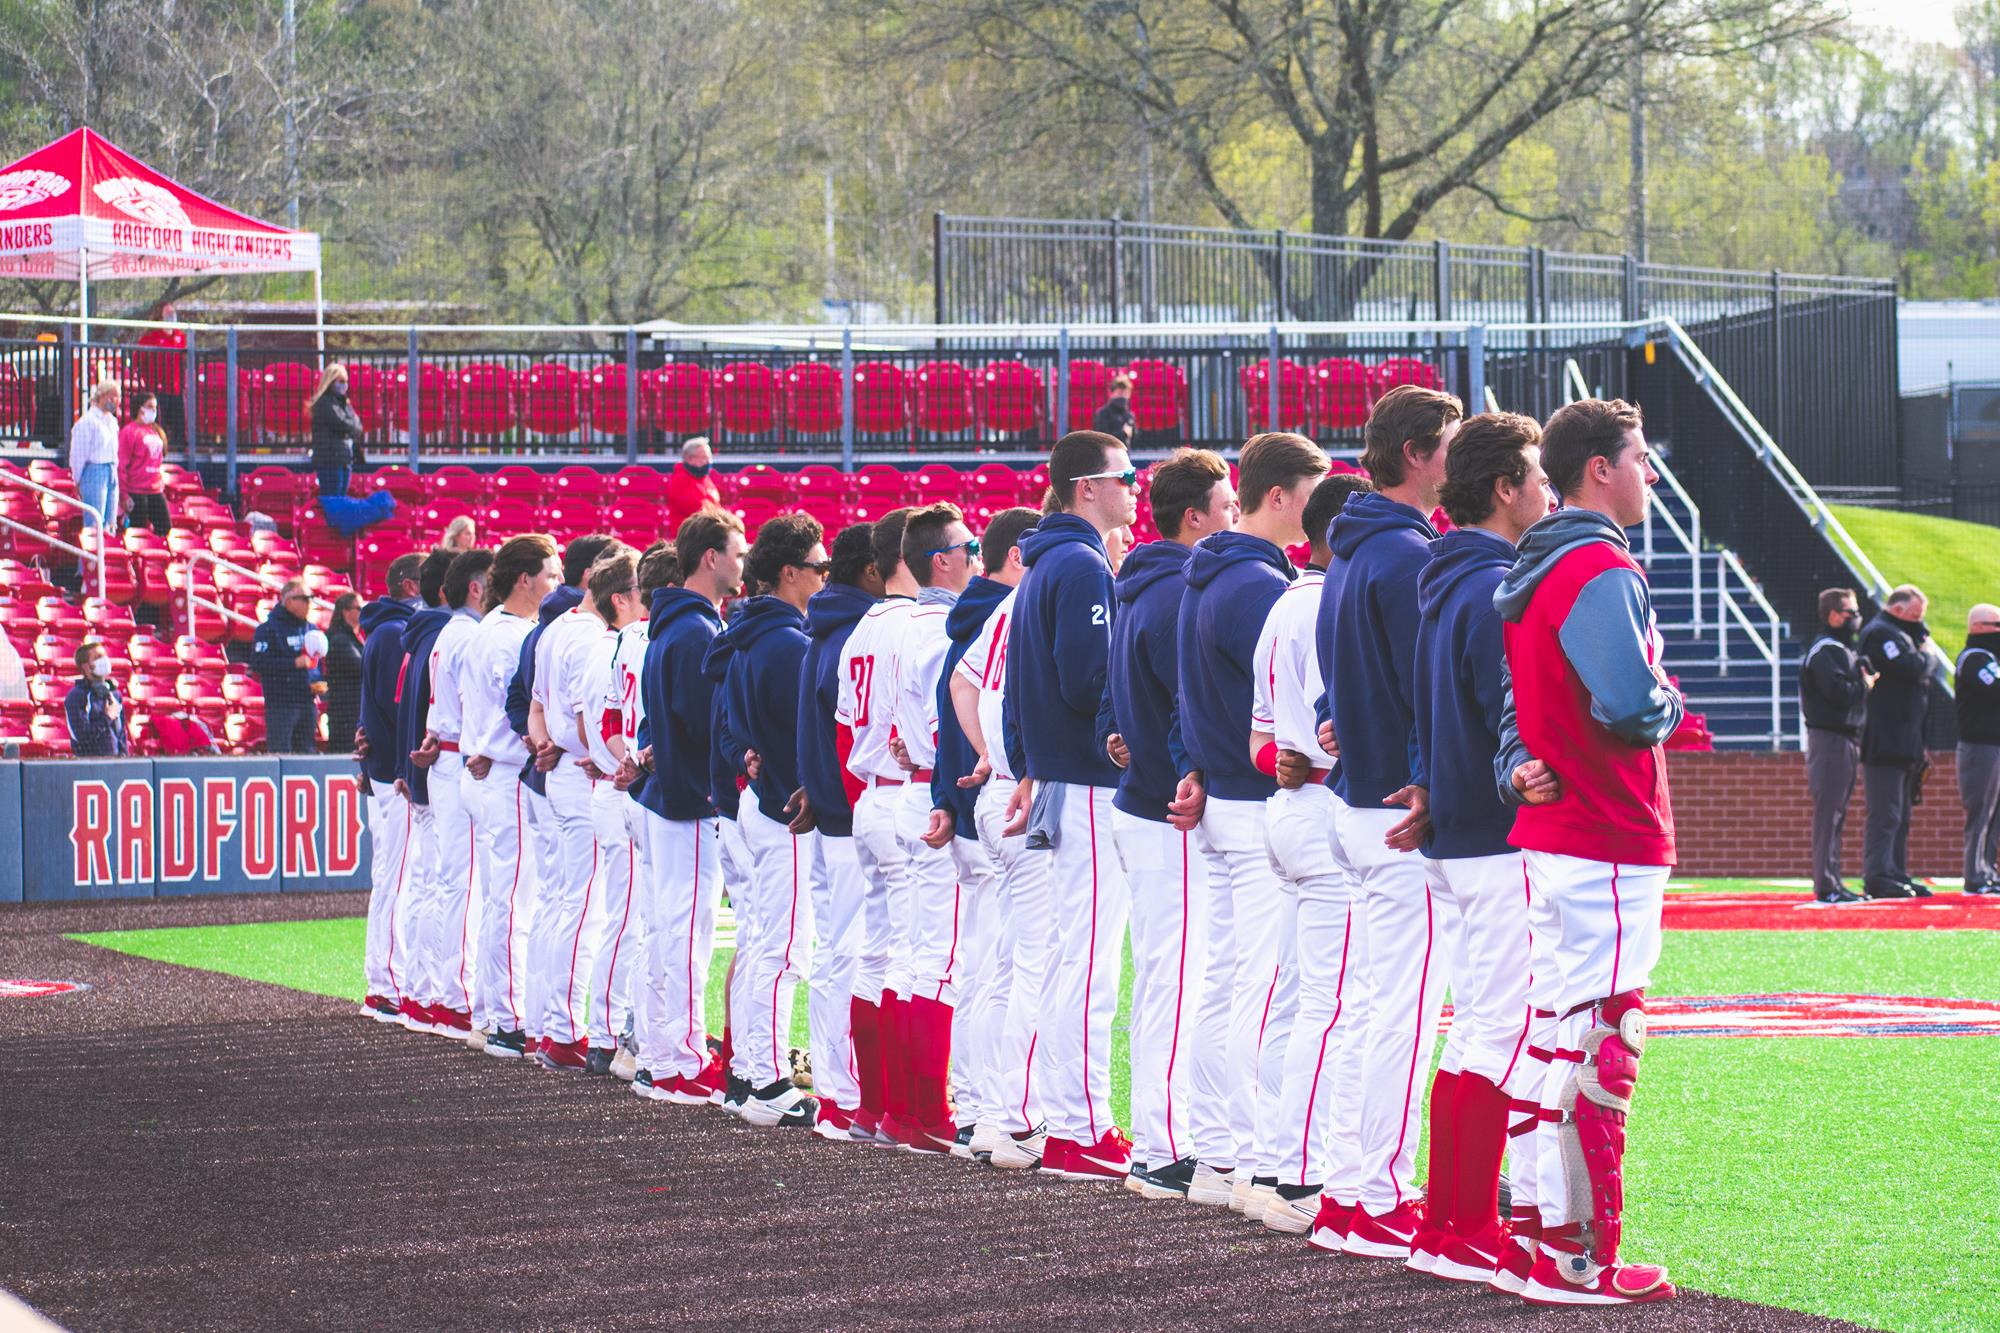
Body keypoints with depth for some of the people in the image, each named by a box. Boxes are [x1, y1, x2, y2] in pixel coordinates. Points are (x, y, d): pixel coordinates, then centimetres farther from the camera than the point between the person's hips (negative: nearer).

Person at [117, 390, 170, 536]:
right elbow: (121, 465, -10)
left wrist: (162, 487, 17)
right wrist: (124, 495, -14)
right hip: (137, 492, -7)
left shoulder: (156, 431, 15)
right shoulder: (130, 431, -7)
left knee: (165, 530, 4)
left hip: (156, 490, 7)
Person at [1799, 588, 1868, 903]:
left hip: (1846, 740, 10)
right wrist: (1865, 684, -6)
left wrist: (1862, 683, 1)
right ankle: (1826, 886, -11)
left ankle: (1832, 883, 16)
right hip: (1829, 739, -10)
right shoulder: (1825, 651, -12)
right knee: (1828, 813, -10)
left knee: (1836, 816, 12)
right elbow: (1840, 693, -21)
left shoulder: (1844, 650, 21)